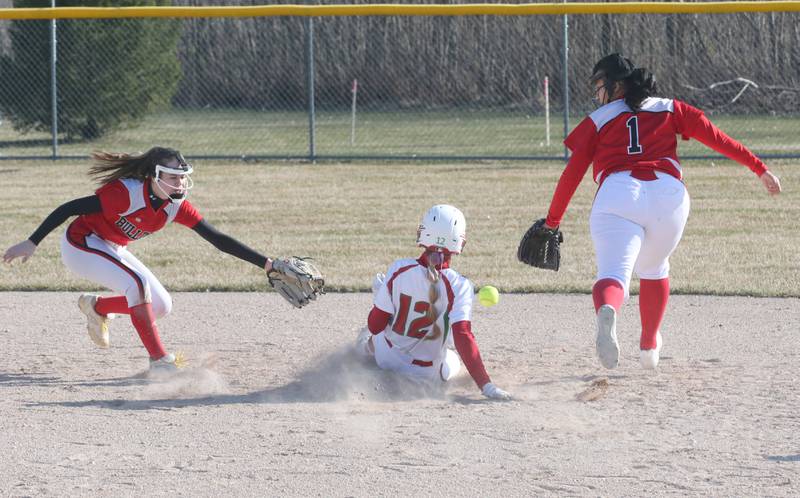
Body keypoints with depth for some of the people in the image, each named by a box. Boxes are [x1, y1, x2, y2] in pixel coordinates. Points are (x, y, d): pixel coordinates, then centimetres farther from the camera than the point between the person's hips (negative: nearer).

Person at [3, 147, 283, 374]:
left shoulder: (177, 207, -11)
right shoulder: (127, 193, -31)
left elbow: (219, 240, -11)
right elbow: (70, 208, -28)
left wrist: (265, 264, -17)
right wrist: (31, 243, -29)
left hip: (112, 250, 8)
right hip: (80, 245, -8)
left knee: (161, 306, 1)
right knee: (138, 283, -28)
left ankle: (96, 307, 23)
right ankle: (159, 360, -19)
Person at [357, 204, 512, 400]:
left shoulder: (399, 270, -19)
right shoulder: (459, 286, -24)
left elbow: (375, 326, -11)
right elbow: (463, 338, -31)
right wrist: (485, 385, -31)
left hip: (387, 359, 1)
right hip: (429, 374, 0)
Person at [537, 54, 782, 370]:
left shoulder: (597, 121, 17)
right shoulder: (670, 109, 24)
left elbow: (573, 172, 11)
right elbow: (716, 138, 18)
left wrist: (552, 222, 14)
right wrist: (760, 169, 20)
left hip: (616, 197, -3)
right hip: (668, 197, 3)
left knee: (614, 273, -16)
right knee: (653, 269, 28)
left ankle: (606, 311, -51)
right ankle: (649, 346, 37)